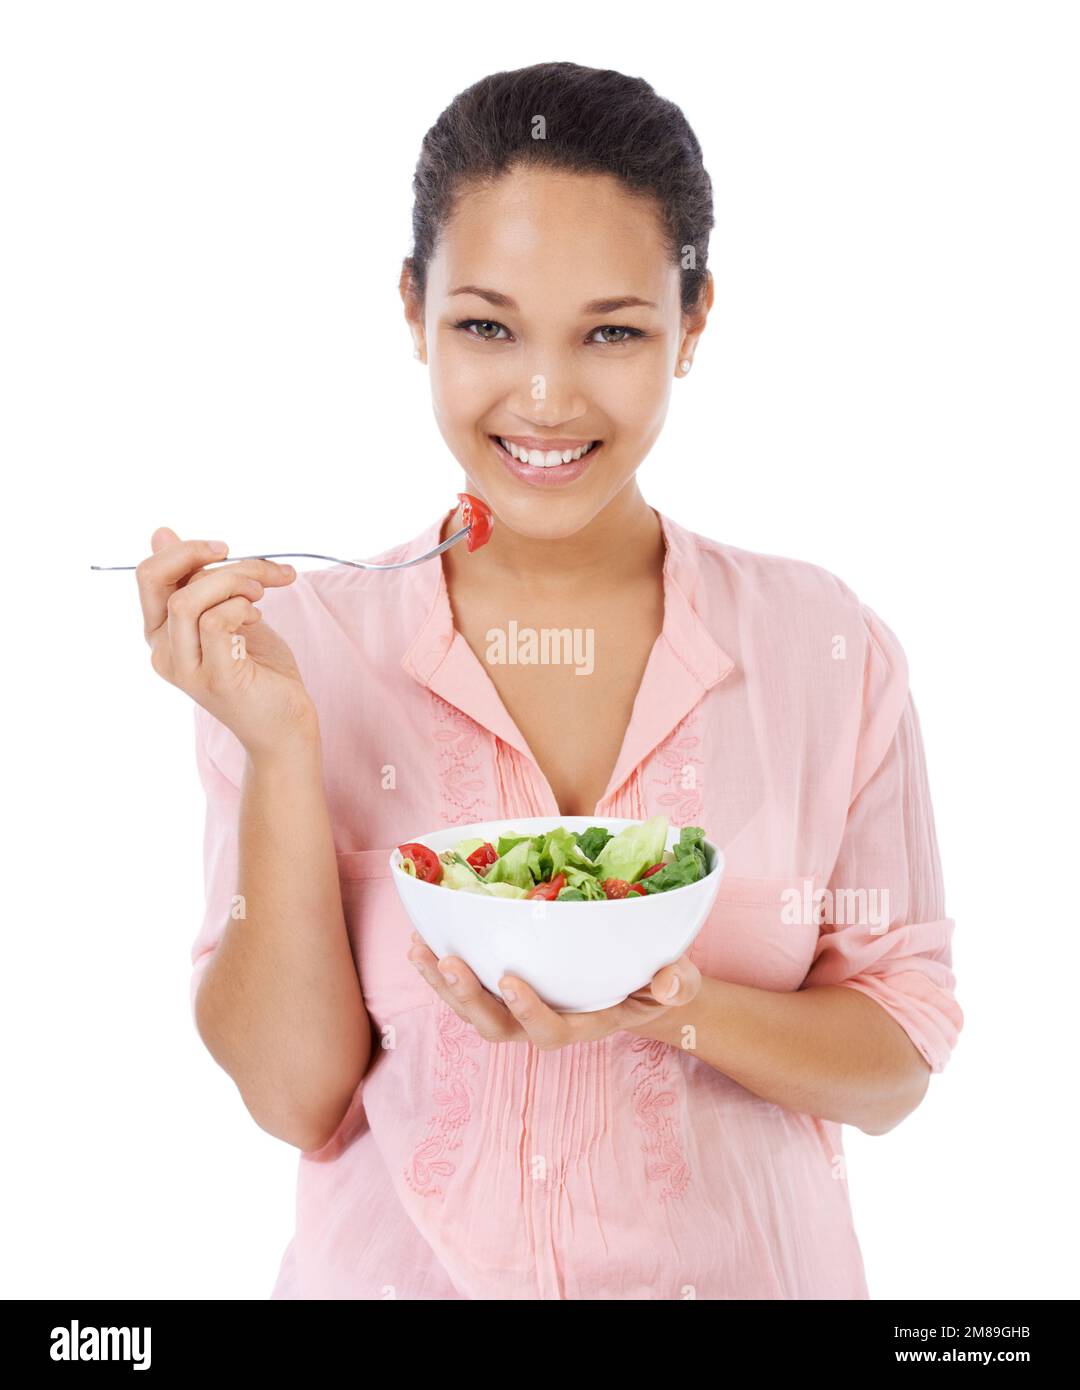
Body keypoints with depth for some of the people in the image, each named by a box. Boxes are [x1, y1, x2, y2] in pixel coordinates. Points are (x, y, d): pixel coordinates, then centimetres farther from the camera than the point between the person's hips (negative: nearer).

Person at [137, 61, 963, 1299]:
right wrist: (281, 751, -23)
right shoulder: (299, 641, -12)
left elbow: (896, 1064, -6)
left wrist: (673, 1009, -24)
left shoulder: (827, 647, -11)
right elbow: (294, 1095, -12)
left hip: (745, 1264, 1)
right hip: (400, 1264, 0)